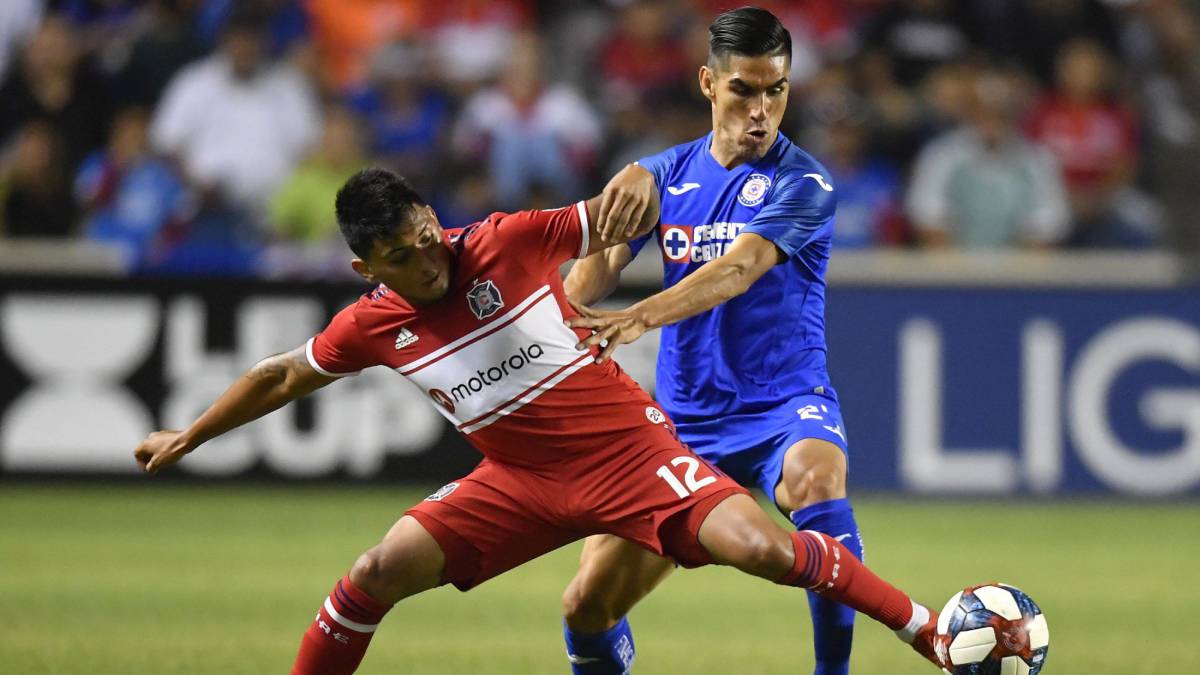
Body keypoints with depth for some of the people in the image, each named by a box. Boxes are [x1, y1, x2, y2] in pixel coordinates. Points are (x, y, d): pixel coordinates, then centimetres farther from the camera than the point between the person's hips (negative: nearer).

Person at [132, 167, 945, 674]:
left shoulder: (508, 242, -13)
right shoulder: (373, 326, -3)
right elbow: (282, 377, 13)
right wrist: (185, 439, 18)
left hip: (630, 449, -3)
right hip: (524, 479, 3)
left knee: (764, 548, -22)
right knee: (378, 573, -10)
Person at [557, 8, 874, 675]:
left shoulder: (804, 183, -9)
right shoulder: (667, 174, 7)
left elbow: (740, 269, -26)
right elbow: (584, 289, -2)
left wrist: (641, 318, -41)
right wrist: (626, 190, -22)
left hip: (784, 403, -4)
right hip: (686, 419, 4)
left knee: (817, 478, -40)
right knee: (588, 605, -2)